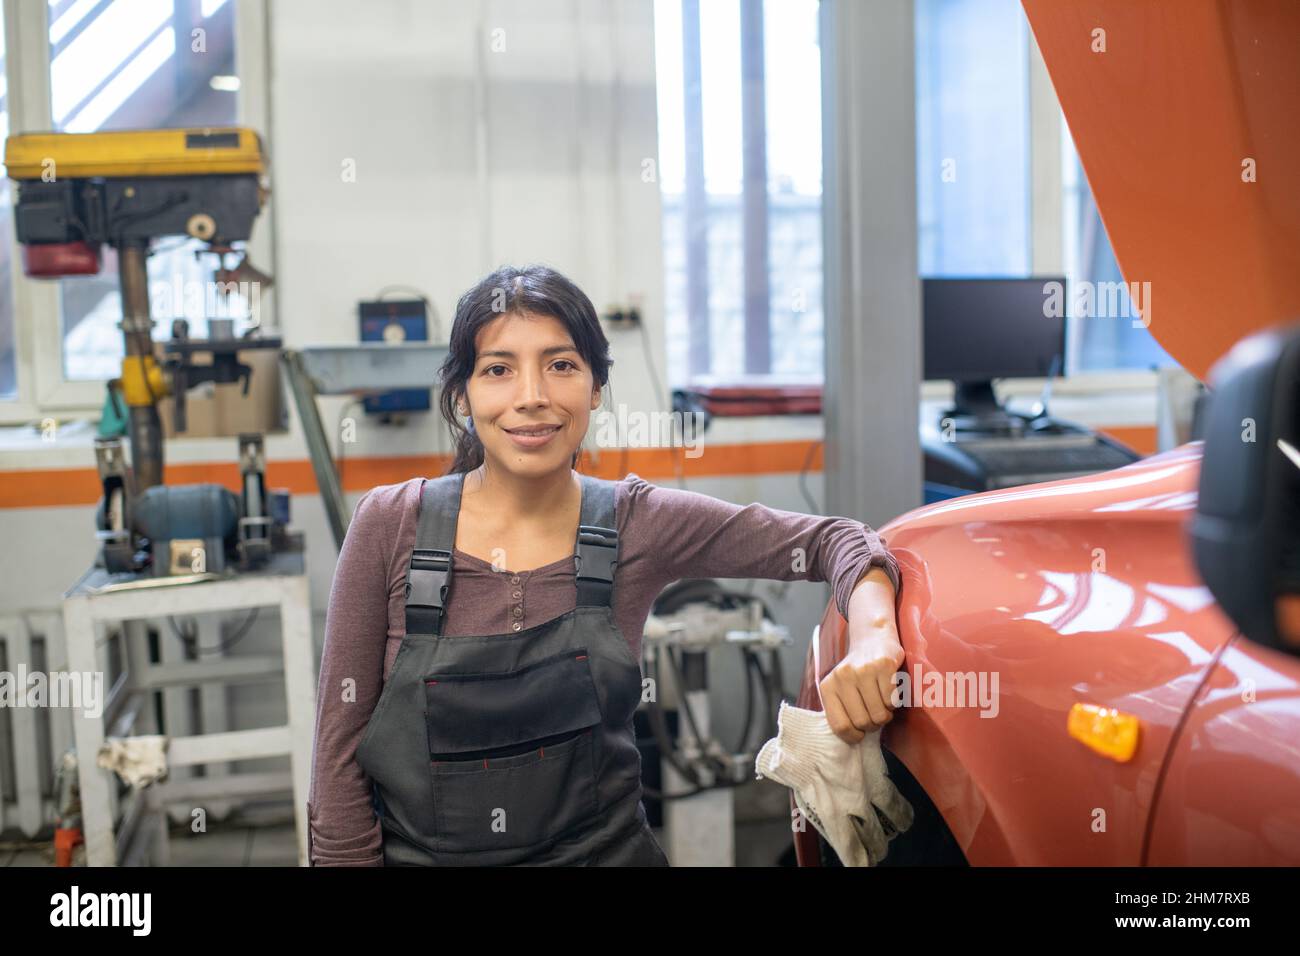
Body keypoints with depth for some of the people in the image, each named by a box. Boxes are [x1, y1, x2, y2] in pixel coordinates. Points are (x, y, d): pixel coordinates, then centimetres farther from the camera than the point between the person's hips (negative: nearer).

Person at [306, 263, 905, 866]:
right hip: (418, 851, 1)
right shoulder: (389, 526, -9)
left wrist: (872, 637, -24)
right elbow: (341, 753, -5)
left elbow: (837, 543, -5)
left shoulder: (636, 523, -6)